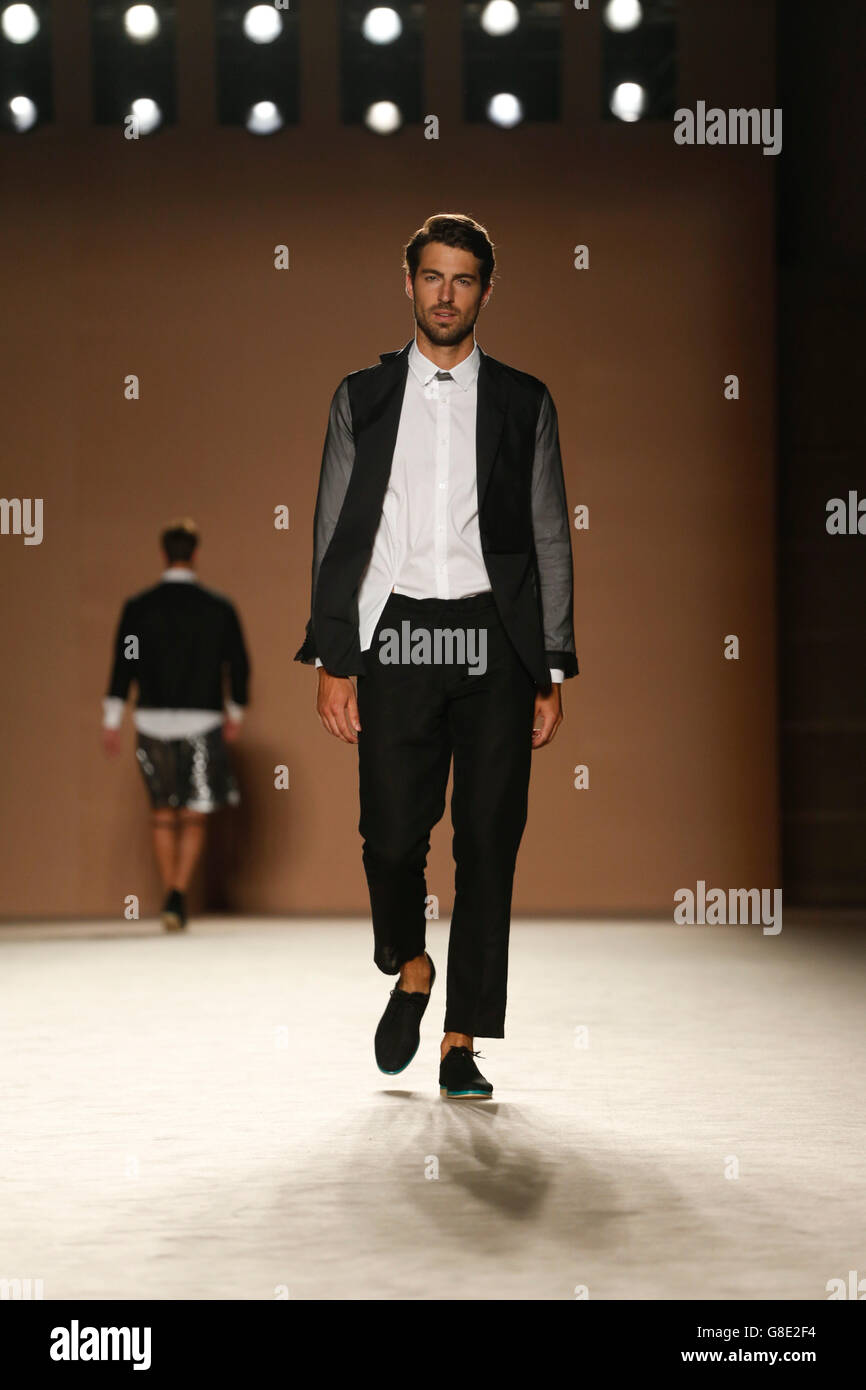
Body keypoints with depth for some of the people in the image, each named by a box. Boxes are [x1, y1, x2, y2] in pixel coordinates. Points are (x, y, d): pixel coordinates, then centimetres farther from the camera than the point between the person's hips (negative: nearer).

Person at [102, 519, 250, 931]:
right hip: (201, 722, -1)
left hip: (154, 720, 1)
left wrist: (112, 720, -1)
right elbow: (239, 665, 3)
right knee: (194, 818, 4)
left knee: (163, 815, 14)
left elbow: (123, 665, -5)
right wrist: (235, 712, 18)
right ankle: (178, 897, -12)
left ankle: (171, 898, 16)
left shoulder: (138, 607, -2)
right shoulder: (219, 608, -2)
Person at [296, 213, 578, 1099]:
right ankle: (409, 968, 23)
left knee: (489, 842, -1)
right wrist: (332, 662, 0)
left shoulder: (523, 402, 10)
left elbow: (549, 542, 9)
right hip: (397, 635, 0)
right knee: (392, 832, -8)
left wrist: (553, 673, 3)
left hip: (495, 641, 0)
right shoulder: (363, 397, 10)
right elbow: (335, 537, 9)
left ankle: (462, 1042, 7)